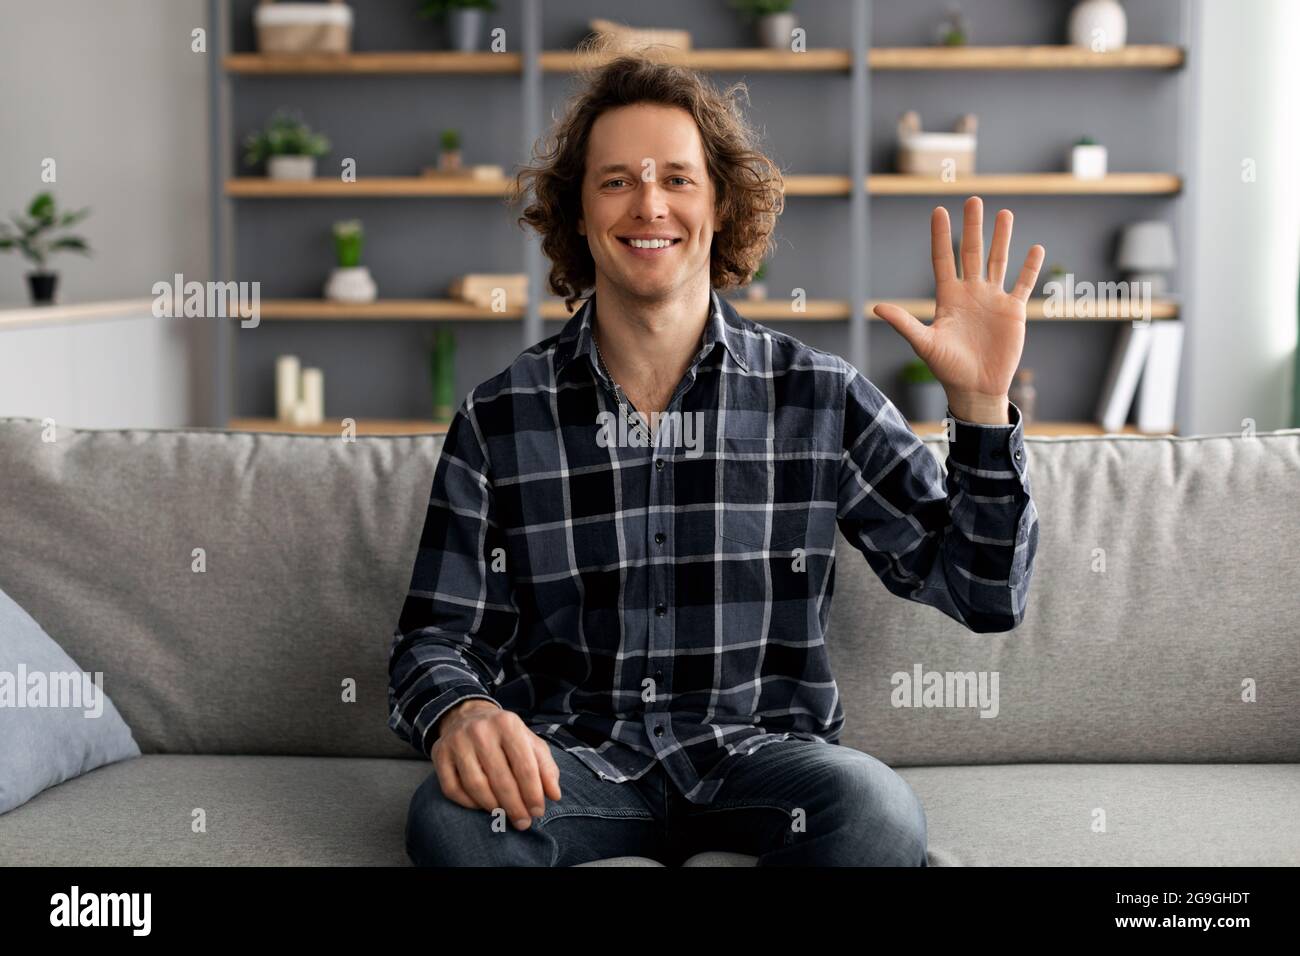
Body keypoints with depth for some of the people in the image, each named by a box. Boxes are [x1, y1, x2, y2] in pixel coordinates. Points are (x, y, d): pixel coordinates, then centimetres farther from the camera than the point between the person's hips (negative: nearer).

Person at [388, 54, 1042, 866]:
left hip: (761, 753, 1)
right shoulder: (498, 422, 1)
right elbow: (437, 638, 3)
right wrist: (458, 716, -21)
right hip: (579, 759, 0)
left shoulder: (821, 400, 0)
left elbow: (985, 593, 1)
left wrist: (980, 402, -12)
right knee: (452, 816, -33)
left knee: (877, 811, -33)